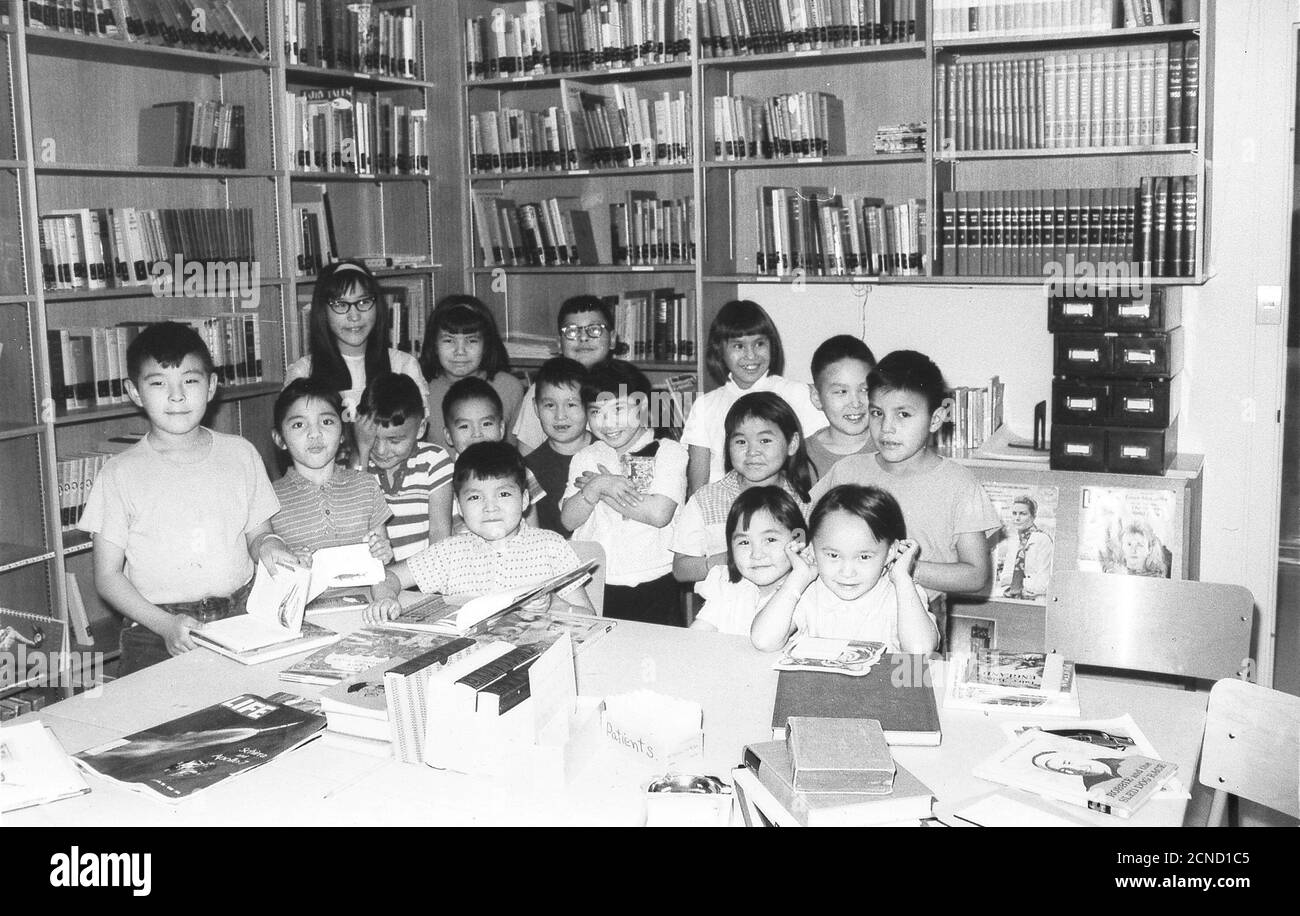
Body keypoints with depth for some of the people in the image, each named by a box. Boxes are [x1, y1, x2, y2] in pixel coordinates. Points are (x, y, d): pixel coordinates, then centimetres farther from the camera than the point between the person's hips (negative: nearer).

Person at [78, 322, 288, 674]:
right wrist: (166, 624, -12)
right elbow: (108, 577, 2)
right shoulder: (121, 474, 1)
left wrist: (267, 544, -7)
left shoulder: (241, 454, 8)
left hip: (240, 617, 2)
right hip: (156, 635, -2)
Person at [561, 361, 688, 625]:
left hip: (651, 586, -3)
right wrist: (596, 487, -16)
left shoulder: (669, 452, -2)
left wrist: (599, 489, -9)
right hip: (593, 585, 3)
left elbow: (659, 513, -16)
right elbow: (568, 520, 1)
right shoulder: (585, 458, 10)